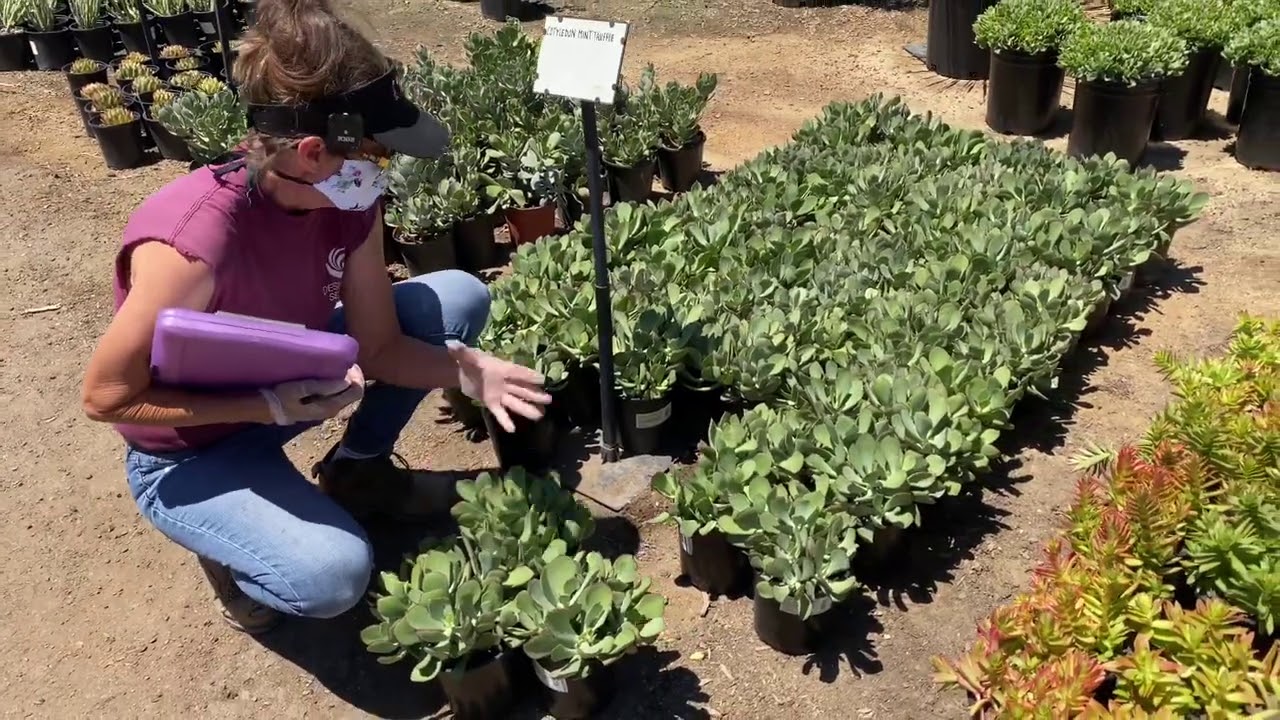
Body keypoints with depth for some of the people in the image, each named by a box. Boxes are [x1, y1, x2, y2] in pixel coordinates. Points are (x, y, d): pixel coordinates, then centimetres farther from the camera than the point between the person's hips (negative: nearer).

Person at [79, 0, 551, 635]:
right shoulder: (194, 242, -37)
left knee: (459, 297, -5)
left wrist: (466, 369, -26)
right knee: (333, 574, -31)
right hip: (189, 452, -6)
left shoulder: (351, 201, -17)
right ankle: (235, 556, 7)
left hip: (288, 383, 7)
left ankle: (358, 466, 13)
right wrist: (270, 407, -30)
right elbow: (107, 397, -24)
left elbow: (378, 346, -8)